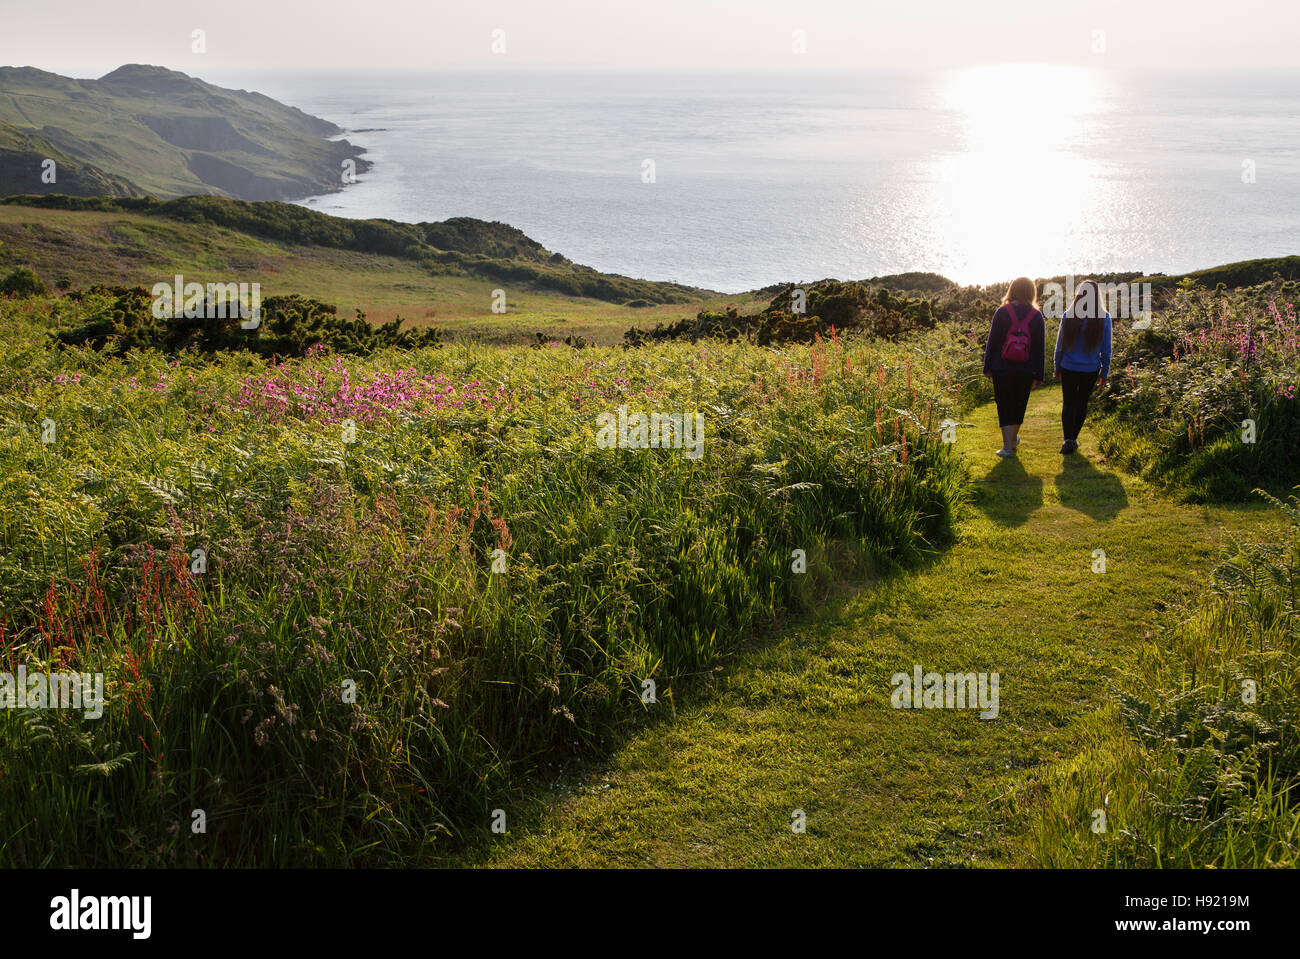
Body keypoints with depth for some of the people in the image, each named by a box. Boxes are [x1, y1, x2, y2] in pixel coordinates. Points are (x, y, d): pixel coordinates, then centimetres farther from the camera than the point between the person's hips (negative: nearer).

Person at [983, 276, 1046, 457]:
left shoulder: (1002, 312, -8)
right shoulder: (1037, 316, -2)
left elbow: (992, 341, -5)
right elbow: (1040, 348, 2)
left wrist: (987, 367, 3)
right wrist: (1038, 375, 8)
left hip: (1002, 369, -2)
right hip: (1026, 371, 2)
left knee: (1005, 406, 3)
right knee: (1019, 405, 18)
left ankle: (1008, 446, -4)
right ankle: (1013, 438, 35)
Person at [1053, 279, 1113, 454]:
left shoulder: (1068, 316, -10)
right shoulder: (1104, 318, -9)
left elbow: (1060, 345, -2)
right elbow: (1106, 349, -2)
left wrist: (1057, 367, 11)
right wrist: (1104, 372, 8)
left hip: (1069, 368, -1)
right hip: (1091, 370, 1)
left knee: (1068, 404, 7)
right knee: (1082, 403, 15)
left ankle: (1068, 440, -8)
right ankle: (1073, 439, 20)